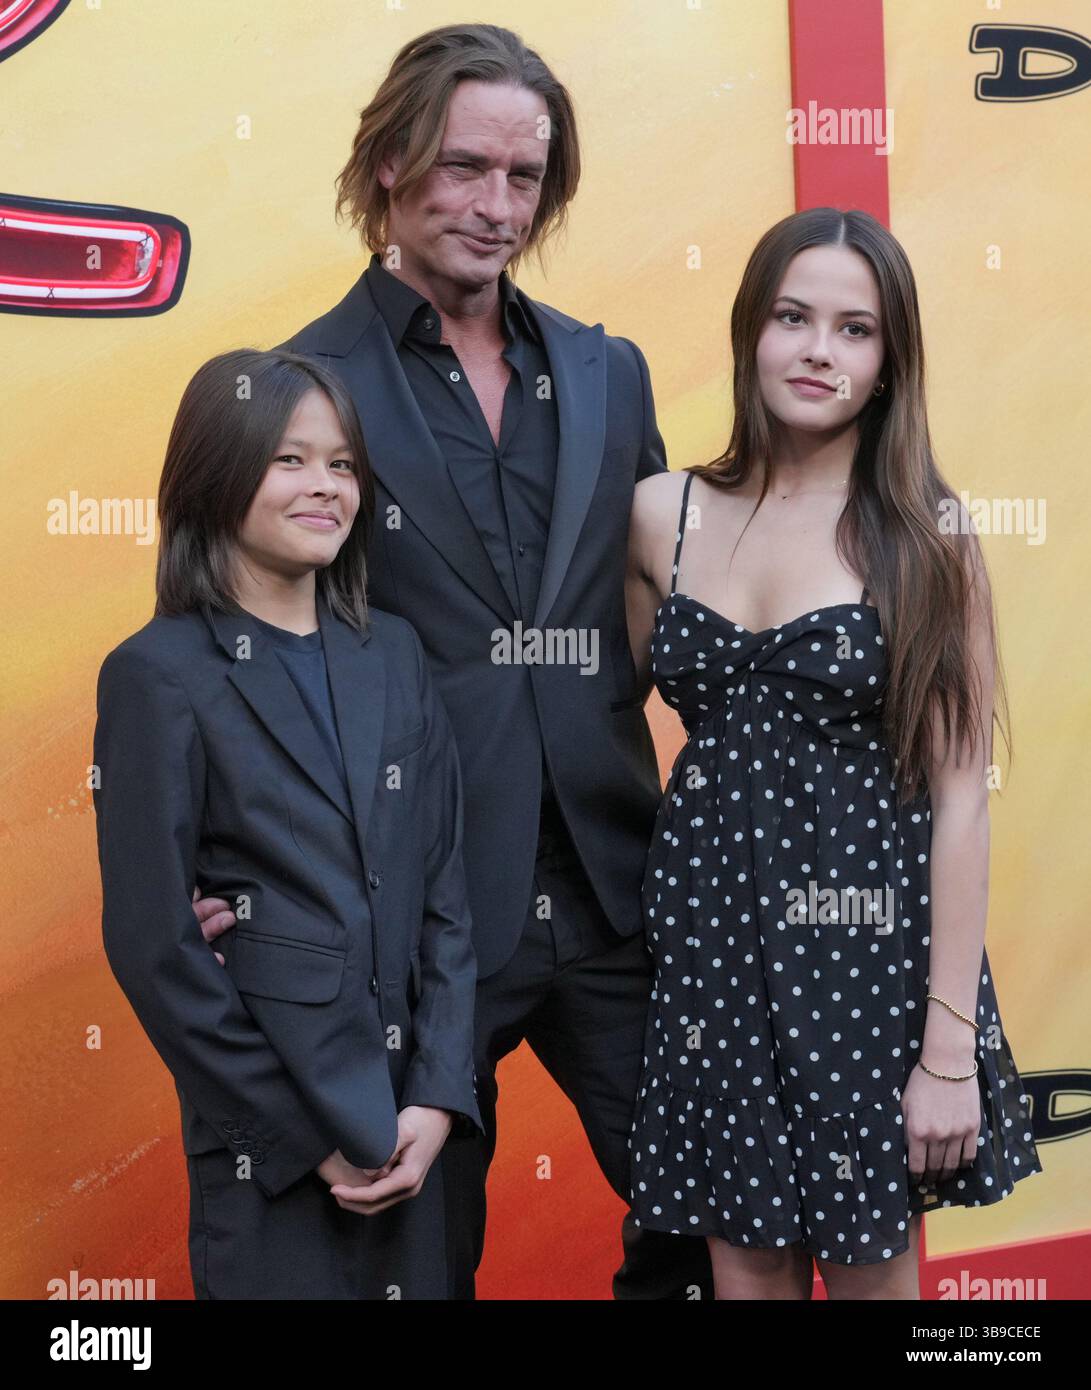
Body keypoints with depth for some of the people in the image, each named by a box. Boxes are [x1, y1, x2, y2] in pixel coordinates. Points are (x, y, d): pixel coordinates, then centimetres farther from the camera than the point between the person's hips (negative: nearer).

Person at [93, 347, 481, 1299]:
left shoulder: (392, 653, 7)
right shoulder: (160, 675, -8)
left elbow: (444, 889, 7)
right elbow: (152, 940, -10)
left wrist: (439, 1094, -4)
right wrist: (306, 1134, -10)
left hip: (406, 1122, 5)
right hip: (268, 1142, -4)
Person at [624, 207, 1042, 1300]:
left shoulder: (925, 535, -6)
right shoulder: (662, 515, 2)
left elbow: (960, 798, -8)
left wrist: (950, 1047, -11)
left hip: (870, 948, -2)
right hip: (712, 939, 3)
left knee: (872, 1270, 11)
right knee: (746, 1266, 12)